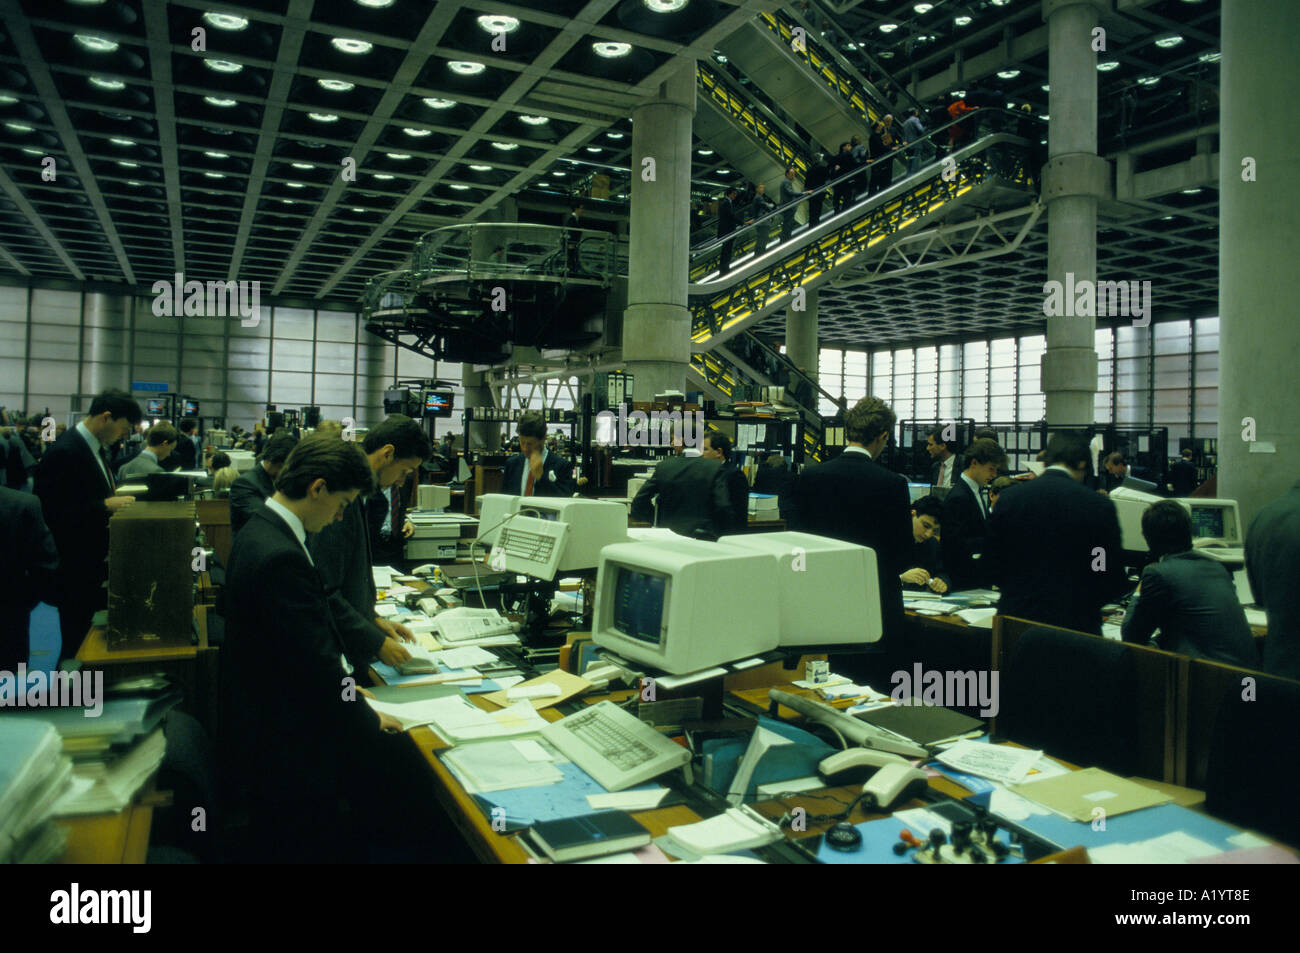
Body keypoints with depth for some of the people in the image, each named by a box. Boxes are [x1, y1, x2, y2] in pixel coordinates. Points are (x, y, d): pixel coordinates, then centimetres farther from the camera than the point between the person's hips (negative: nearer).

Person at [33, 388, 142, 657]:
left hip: (97, 562, 9)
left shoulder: (96, 447, 9)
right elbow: (53, 513, -23)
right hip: (76, 571, -9)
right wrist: (106, 506, -23)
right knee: (78, 643, 4)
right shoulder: (63, 453, -20)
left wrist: (114, 501, 2)